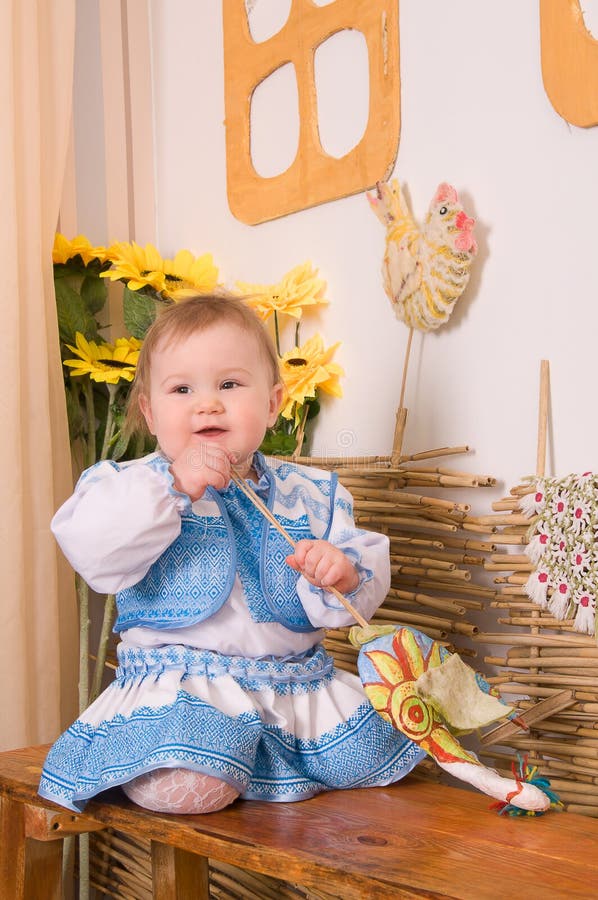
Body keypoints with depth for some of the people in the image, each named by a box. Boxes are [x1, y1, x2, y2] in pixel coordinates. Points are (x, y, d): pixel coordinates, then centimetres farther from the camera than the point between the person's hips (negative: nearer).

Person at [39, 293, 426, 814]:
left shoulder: (311, 494, 8)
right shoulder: (131, 485, -1)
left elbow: (366, 575, 7)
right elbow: (92, 550, -19)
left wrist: (343, 573, -18)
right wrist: (171, 485, -27)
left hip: (299, 683, 4)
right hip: (179, 689, -3)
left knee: (368, 756, -7)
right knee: (184, 786, -28)